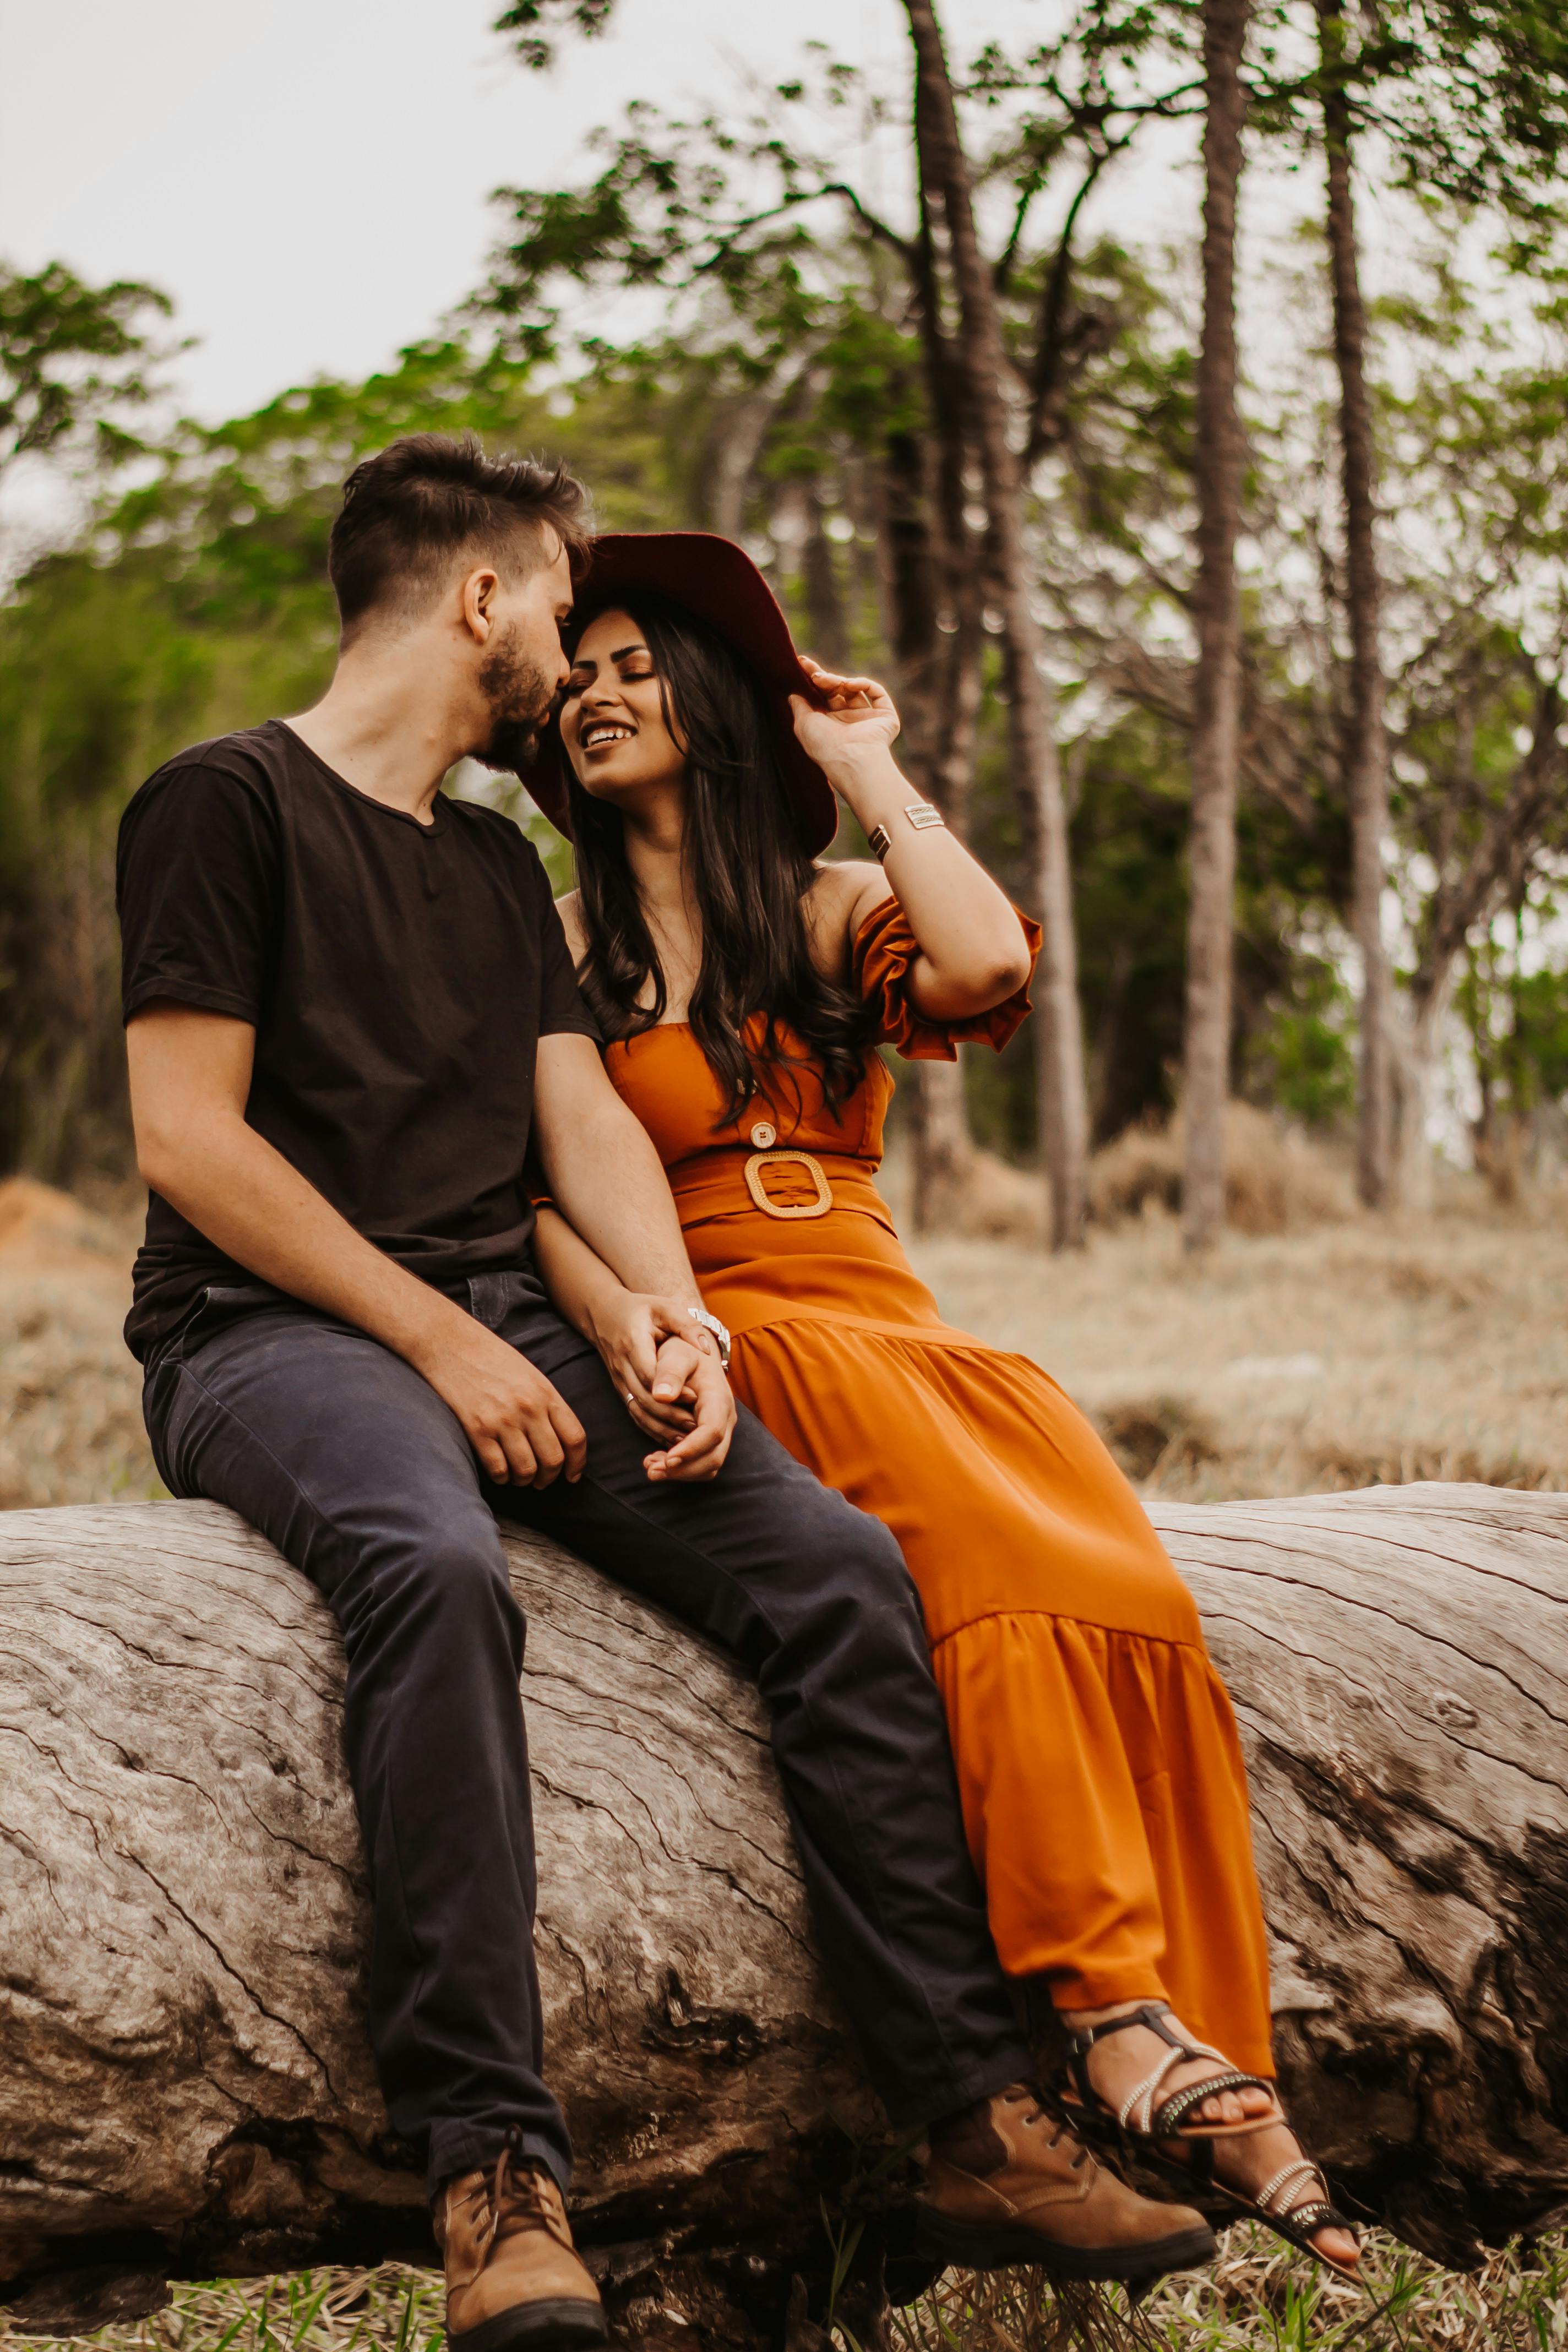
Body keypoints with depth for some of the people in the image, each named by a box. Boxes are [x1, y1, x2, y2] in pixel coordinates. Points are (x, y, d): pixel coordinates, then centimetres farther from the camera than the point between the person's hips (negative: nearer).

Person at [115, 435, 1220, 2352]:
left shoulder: (495, 861, 24)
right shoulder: (228, 802, 1)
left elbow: (582, 1114, 15)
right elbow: (187, 1137, -8)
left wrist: (670, 1309, -6)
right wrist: (438, 1343, -13)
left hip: (504, 1322, 7)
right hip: (267, 1332, -6)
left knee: (840, 1567, -16)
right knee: (435, 1568, -39)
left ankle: (976, 2131, -17)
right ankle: (495, 2175, -40)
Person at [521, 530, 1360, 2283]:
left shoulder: (832, 912, 19)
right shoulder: (553, 945, 13)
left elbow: (985, 966, -5)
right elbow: (540, 1197, -2)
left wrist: (867, 773, 8)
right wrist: (632, 1333, -23)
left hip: (887, 1328, 3)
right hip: (725, 1339, -3)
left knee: (1093, 1550, -30)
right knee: (993, 1539, -34)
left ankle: (1186, 2047, -36)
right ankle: (1121, 2018, -41)